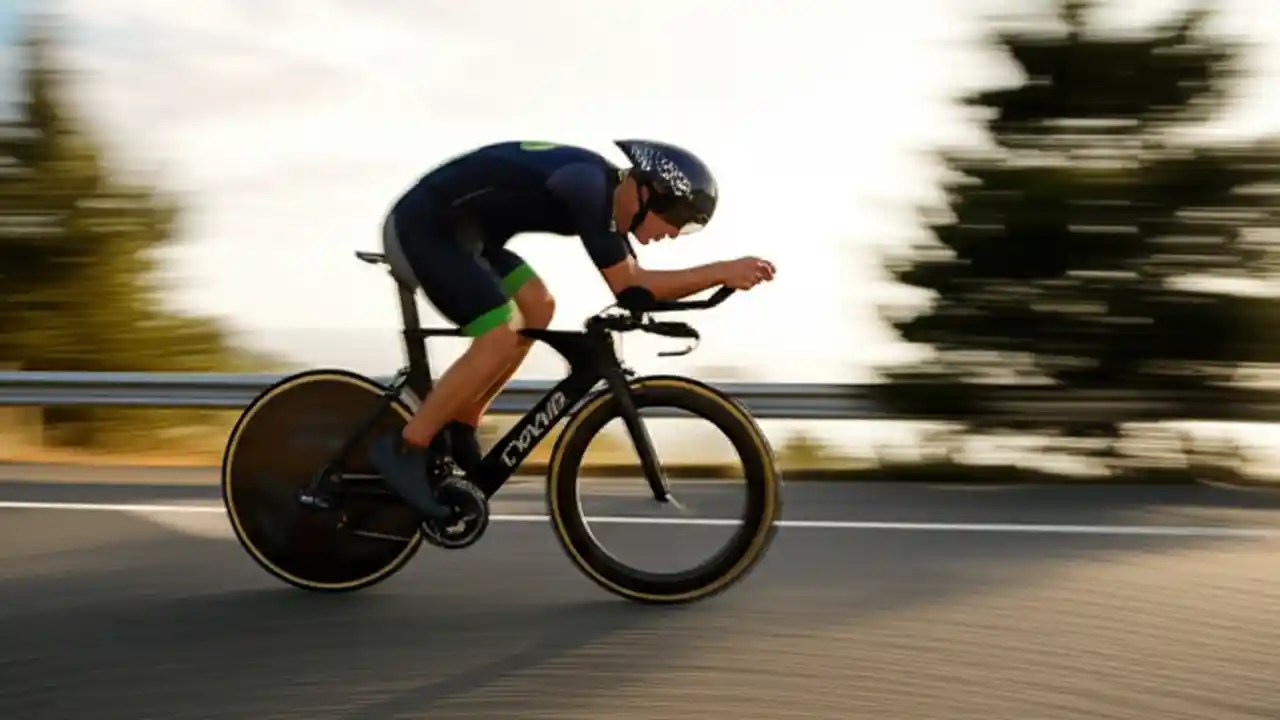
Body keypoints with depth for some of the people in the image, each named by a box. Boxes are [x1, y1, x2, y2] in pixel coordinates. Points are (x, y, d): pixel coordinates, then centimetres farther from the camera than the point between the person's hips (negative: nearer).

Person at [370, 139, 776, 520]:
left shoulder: (604, 194, 6)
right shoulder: (588, 185, -23)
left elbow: (632, 283, 9)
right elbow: (627, 286, -23)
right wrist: (722, 271, -22)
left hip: (455, 231, 10)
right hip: (423, 227, -10)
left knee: (537, 307, 9)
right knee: (500, 339, -17)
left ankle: (459, 426, 15)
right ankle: (405, 449, -8)